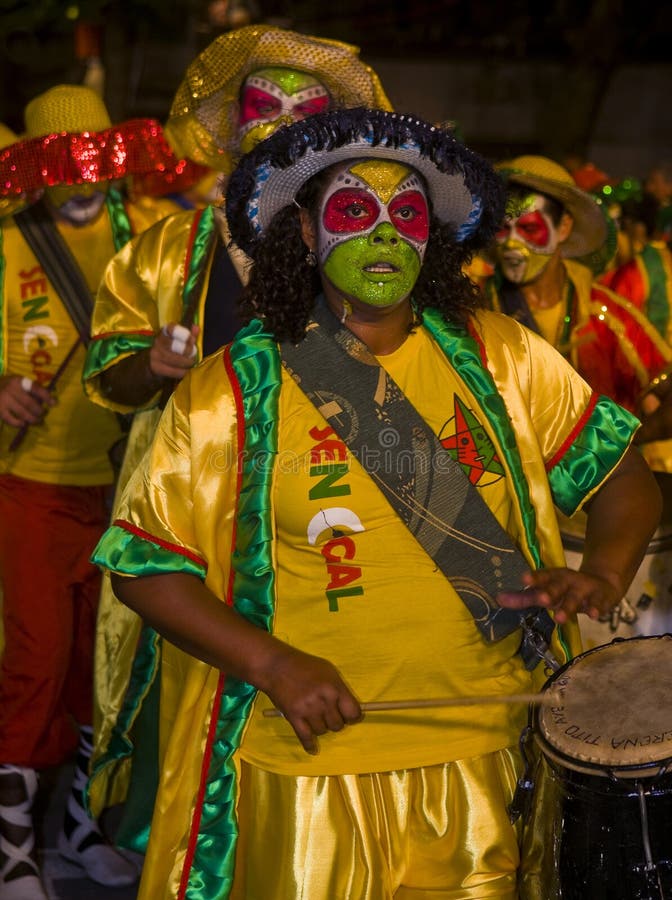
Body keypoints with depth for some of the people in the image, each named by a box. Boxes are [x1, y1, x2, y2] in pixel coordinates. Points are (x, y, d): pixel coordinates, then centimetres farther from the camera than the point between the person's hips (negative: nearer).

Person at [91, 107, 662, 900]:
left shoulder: (497, 358, 2)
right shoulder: (237, 387, -6)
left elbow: (625, 476, 10)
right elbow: (144, 566, -4)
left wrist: (602, 575, -10)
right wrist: (272, 664, -16)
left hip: (482, 761, 3)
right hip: (310, 769, -2)